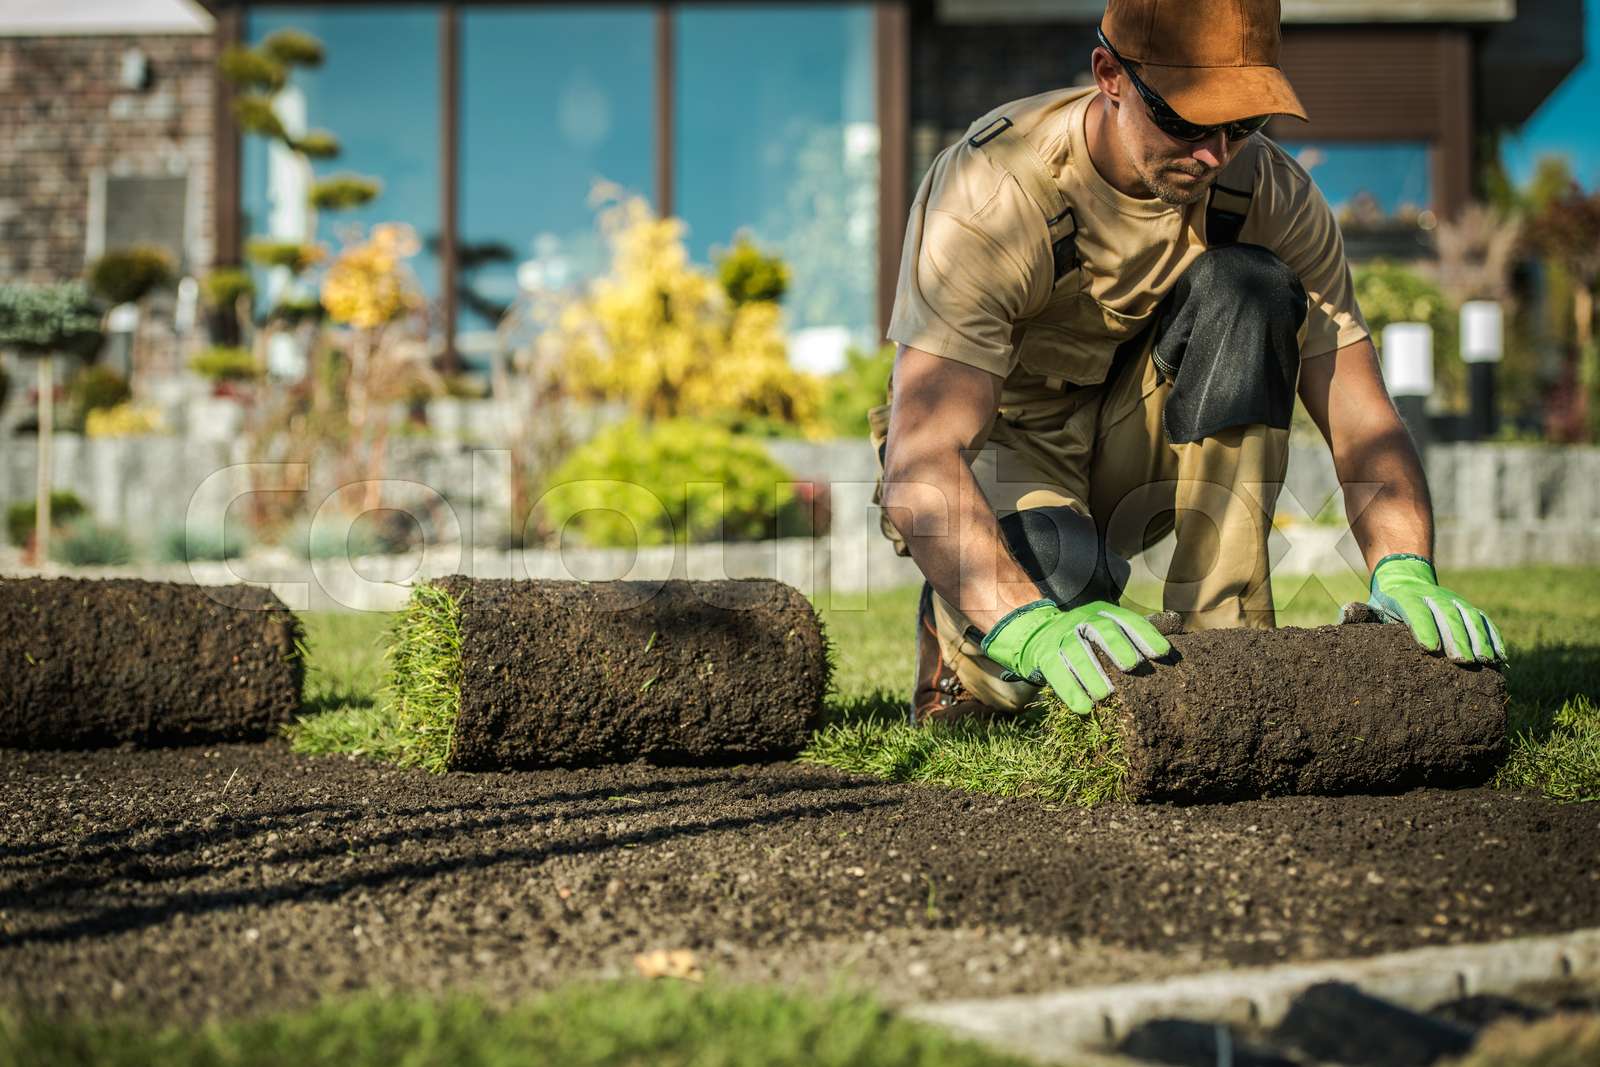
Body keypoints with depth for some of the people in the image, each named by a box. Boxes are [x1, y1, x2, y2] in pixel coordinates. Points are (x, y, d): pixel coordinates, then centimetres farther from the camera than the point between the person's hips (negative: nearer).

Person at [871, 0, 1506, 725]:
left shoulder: (1267, 189, -15)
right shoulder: (992, 190, -29)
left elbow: (1361, 419, -16)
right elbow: (919, 463, -40)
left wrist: (1405, 575, -38)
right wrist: (1035, 631, -57)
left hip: (1132, 442, 5)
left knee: (1245, 286, -25)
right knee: (1060, 571, -40)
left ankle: (1222, 639, -21)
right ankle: (961, 639, -3)